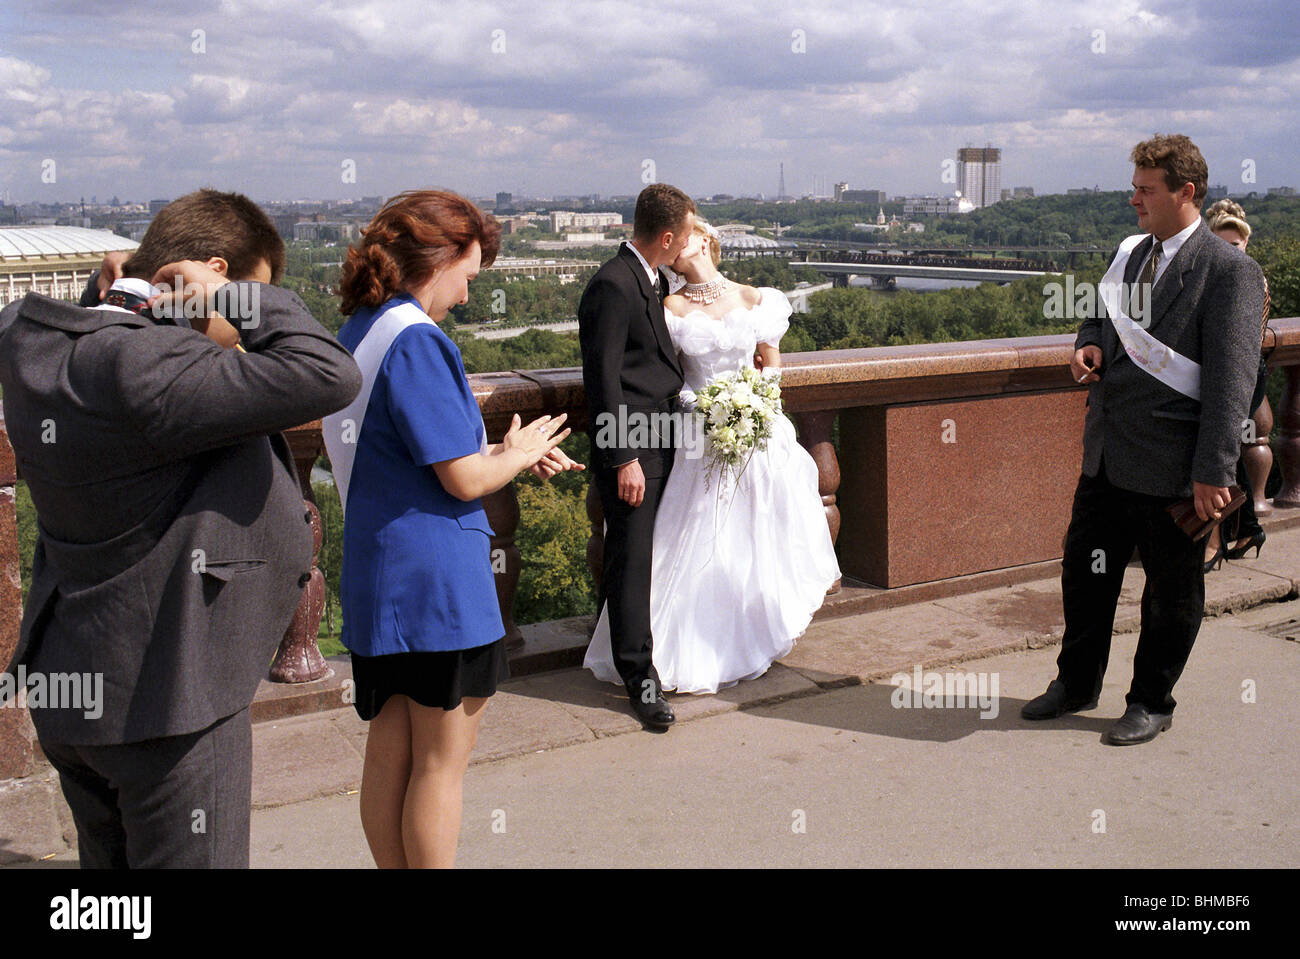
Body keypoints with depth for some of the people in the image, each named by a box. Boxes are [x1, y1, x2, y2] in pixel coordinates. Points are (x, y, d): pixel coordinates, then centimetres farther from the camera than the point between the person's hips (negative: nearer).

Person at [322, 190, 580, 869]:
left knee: (389, 756, 14)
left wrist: (504, 451, 16)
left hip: (374, 577, 8)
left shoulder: (355, 335, 11)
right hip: (438, 579, -8)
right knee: (441, 762, 5)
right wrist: (519, 454, 2)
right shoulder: (417, 341, -17)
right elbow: (464, 479, -18)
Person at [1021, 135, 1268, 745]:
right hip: (1106, 458, 7)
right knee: (1084, 567, 17)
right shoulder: (1130, 254, 10)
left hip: (1170, 465, -7)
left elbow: (1230, 380, -15)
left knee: (1171, 590, 9)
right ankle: (1077, 682, 35)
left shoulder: (1230, 271, -11)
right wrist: (1090, 345, 2)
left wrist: (1212, 471, -19)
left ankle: (1152, 703, 26)